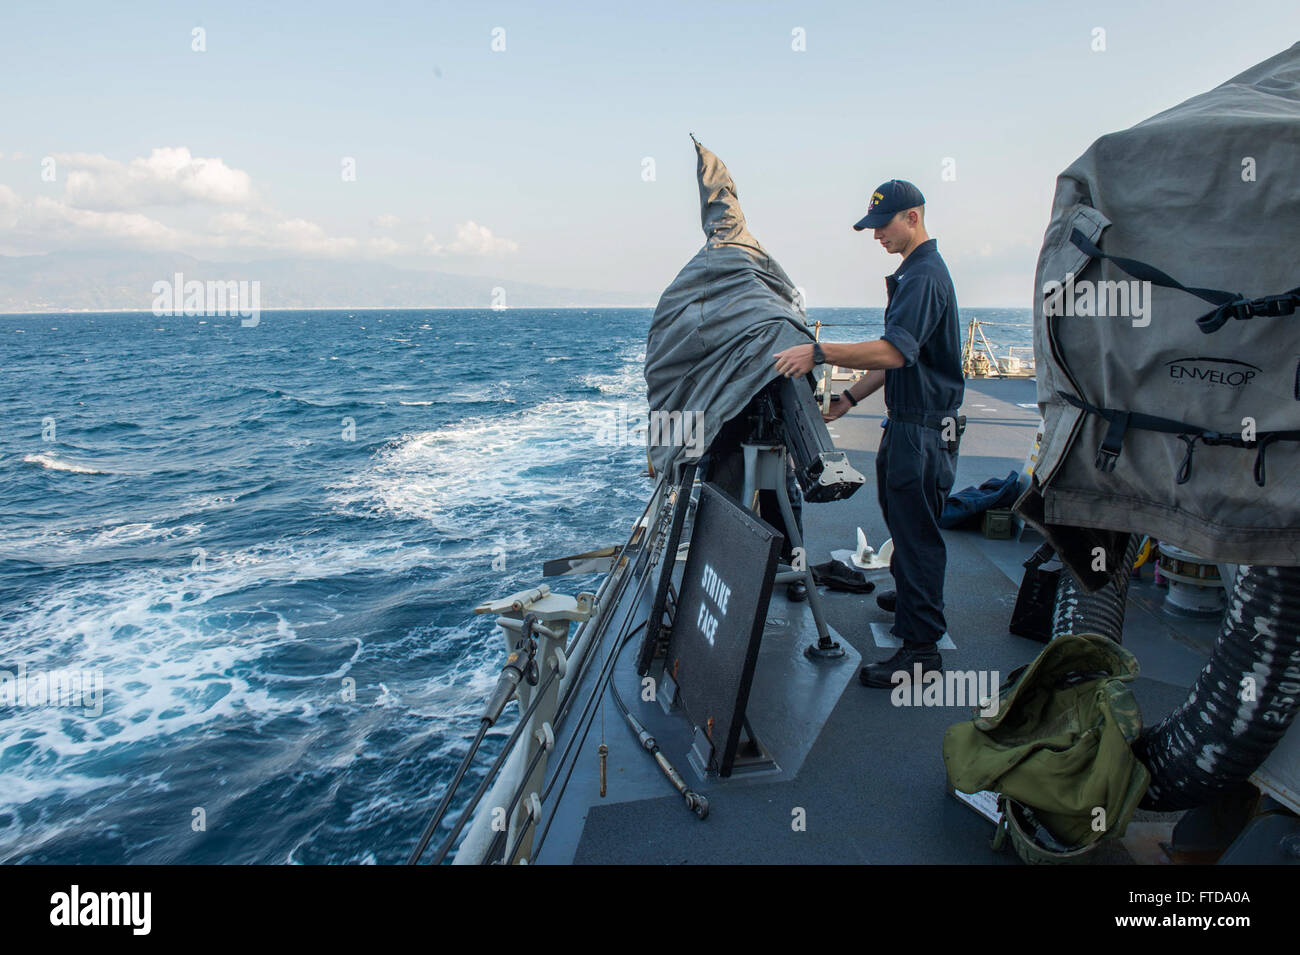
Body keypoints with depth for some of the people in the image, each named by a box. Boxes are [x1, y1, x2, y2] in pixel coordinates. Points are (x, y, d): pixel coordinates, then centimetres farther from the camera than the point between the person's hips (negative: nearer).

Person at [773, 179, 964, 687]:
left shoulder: (925, 275, -17)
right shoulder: (913, 273, 16)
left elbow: (894, 352, -32)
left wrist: (819, 352, -34)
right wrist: (849, 398, 14)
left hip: (924, 428, -11)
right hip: (907, 422, 11)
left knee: (915, 529, -6)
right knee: (898, 511, 23)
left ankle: (922, 648, 2)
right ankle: (911, 595, 44)